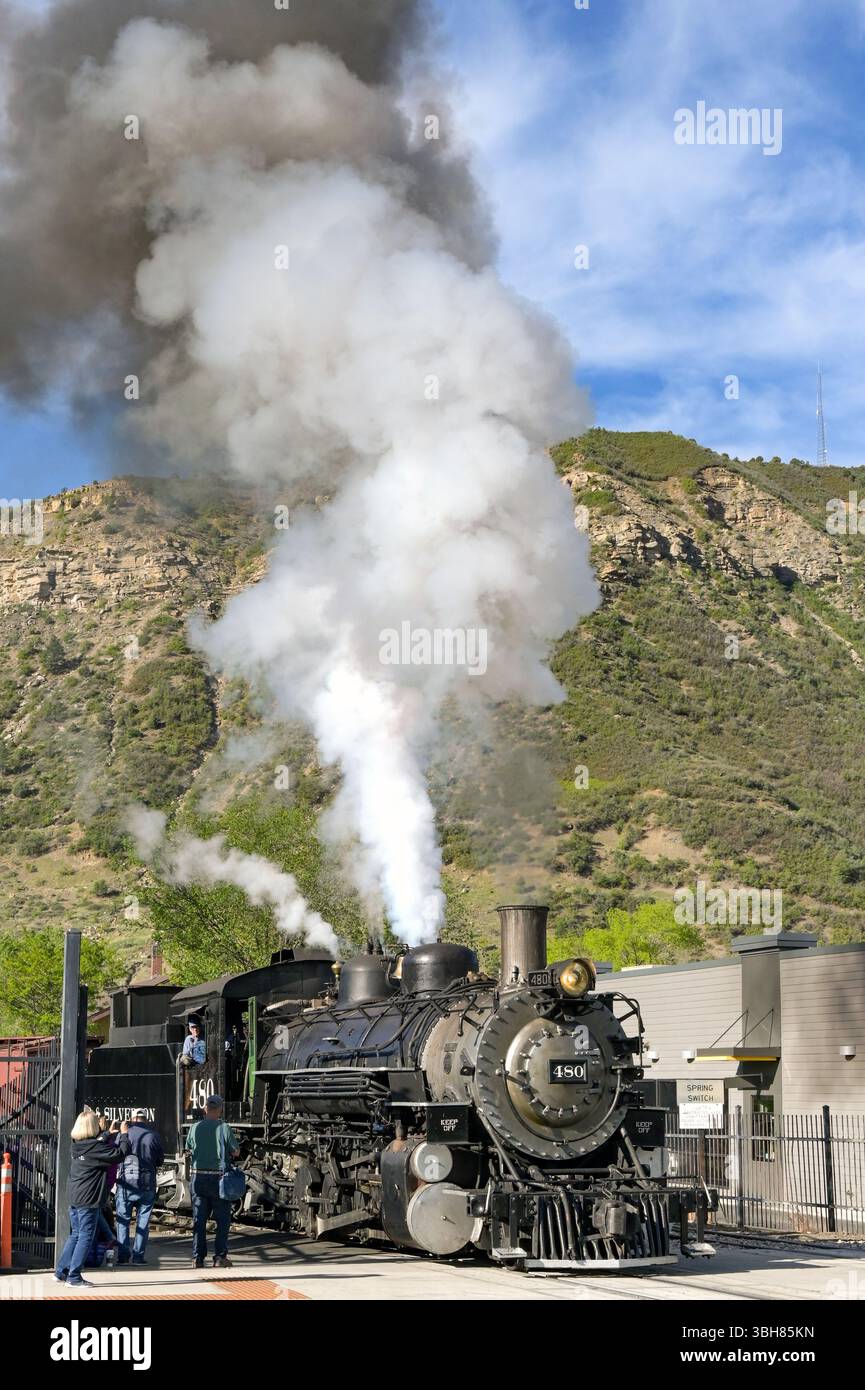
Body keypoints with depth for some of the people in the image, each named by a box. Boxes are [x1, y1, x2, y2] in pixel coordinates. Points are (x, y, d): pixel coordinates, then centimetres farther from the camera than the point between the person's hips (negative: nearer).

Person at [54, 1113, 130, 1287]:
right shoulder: (95, 1147, -17)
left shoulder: (77, 1145, 8)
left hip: (74, 1199, 8)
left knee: (75, 1235, 18)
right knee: (86, 1237, 0)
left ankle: (61, 1272, 19)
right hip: (89, 1200, -8)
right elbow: (121, 1152, -17)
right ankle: (73, 1277, 0)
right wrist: (124, 1134, -3)